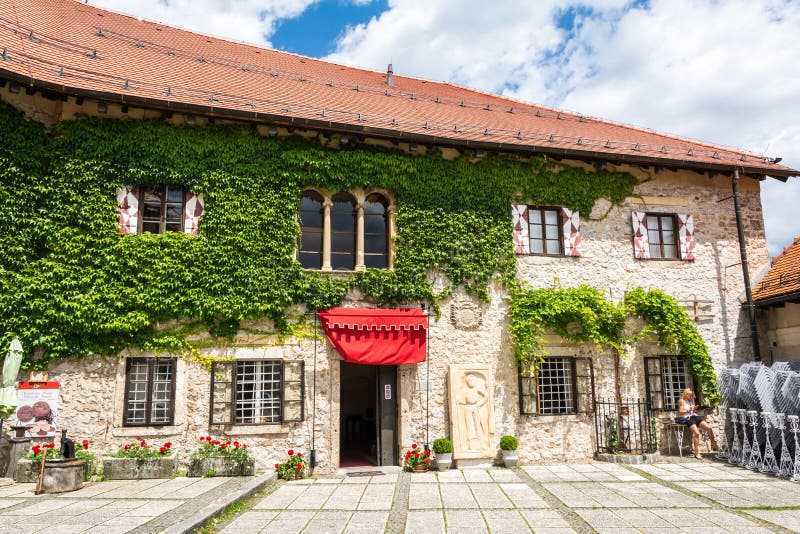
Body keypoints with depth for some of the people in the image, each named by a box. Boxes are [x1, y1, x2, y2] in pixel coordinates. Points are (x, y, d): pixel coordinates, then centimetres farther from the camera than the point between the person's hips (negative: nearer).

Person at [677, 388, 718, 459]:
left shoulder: (691, 401, 21)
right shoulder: (682, 401, 2)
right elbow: (680, 412, -4)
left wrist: (695, 409, 1)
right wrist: (689, 410, -15)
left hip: (694, 416, 7)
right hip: (687, 418, -7)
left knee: (709, 428, -9)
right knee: (696, 433, -26)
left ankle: (714, 445, 12)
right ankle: (697, 453, -23)